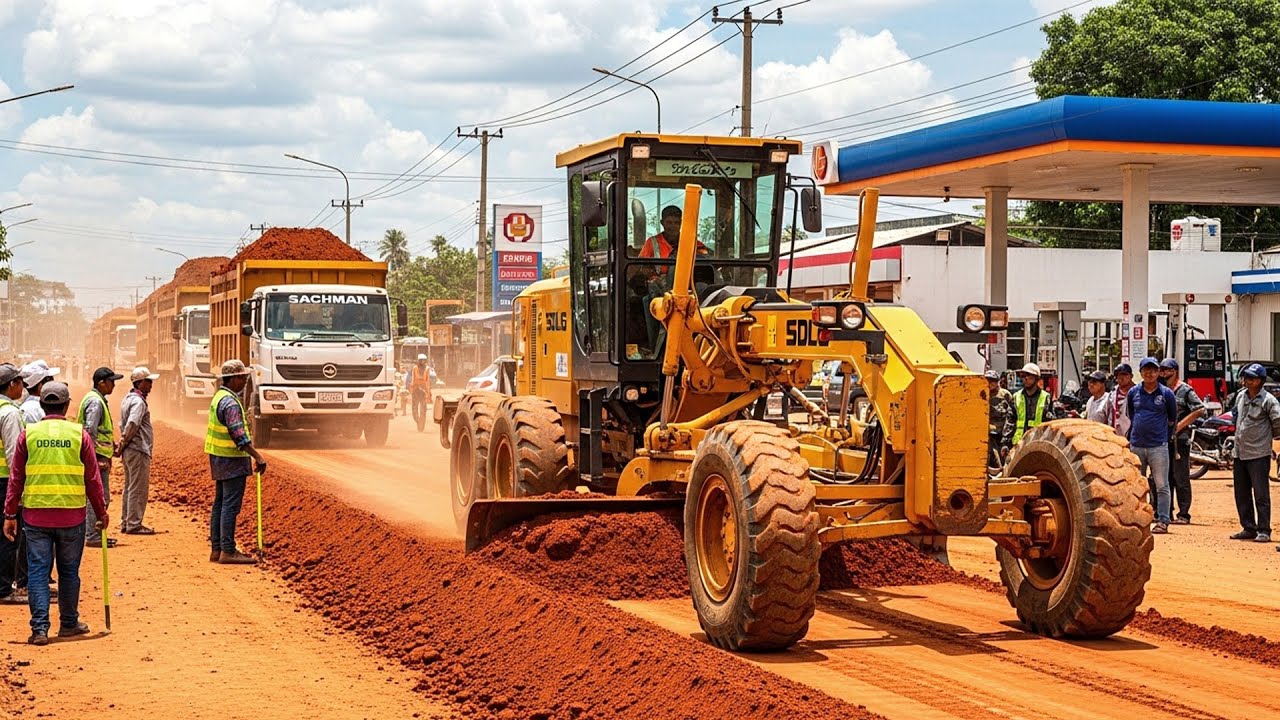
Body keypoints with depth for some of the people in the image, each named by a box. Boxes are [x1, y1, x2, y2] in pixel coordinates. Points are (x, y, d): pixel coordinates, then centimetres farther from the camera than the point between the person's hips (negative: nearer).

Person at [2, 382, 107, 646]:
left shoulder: (28, 434, 0)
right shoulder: (79, 434, -2)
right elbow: (93, 479, 2)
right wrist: (101, 512, 12)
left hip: (36, 516, 0)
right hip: (72, 515, 0)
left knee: (38, 572, 4)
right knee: (69, 572, 13)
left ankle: (39, 629, -1)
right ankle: (69, 624, 22)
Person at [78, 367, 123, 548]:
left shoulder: (99, 400, 17)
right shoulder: (95, 402, -15)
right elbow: (90, 432, -21)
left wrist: (113, 445, 18)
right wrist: (97, 459, -22)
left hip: (100, 457, 11)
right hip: (97, 457, -11)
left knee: (101, 498, 15)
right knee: (99, 498, -7)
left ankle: (95, 533, 22)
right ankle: (92, 536, -4)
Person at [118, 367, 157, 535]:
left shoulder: (128, 399, 15)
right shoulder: (138, 402, -16)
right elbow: (132, 424, -26)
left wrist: (122, 444, 11)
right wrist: (123, 444, -16)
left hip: (129, 451, 10)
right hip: (138, 450, -10)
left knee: (129, 487, 15)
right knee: (138, 489, -4)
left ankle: (126, 522, 20)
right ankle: (134, 525, -2)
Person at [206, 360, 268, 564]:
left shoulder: (219, 397, 14)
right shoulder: (230, 402, -19)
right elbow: (239, 435, -25)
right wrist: (258, 457, -25)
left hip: (219, 458, 11)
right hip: (231, 460, -11)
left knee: (220, 503, 12)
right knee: (230, 505, -8)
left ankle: (217, 549, 17)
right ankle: (228, 551, -7)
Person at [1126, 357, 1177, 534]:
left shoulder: (1166, 394, -1)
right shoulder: (1133, 393, 7)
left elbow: (1173, 420, 8)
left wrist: (1158, 433, 9)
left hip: (1158, 446, -3)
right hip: (1136, 446, 3)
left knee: (1161, 486, -2)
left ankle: (1162, 521, 0)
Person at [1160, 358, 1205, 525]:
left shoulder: (1185, 390, -5)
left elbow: (1200, 409, -13)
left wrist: (1180, 425, -14)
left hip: (1180, 438, -7)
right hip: (1163, 439, 7)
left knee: (1181, 478, -6)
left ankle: (1184, 514, -4)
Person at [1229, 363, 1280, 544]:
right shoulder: (1240, 396, 10)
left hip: (1259, 454, -7)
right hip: (1239, 453, 7)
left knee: (1261, 495, -5)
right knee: (1242, 494, 10)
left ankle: (1264, 531, -1)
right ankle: (1249, 528, 19)